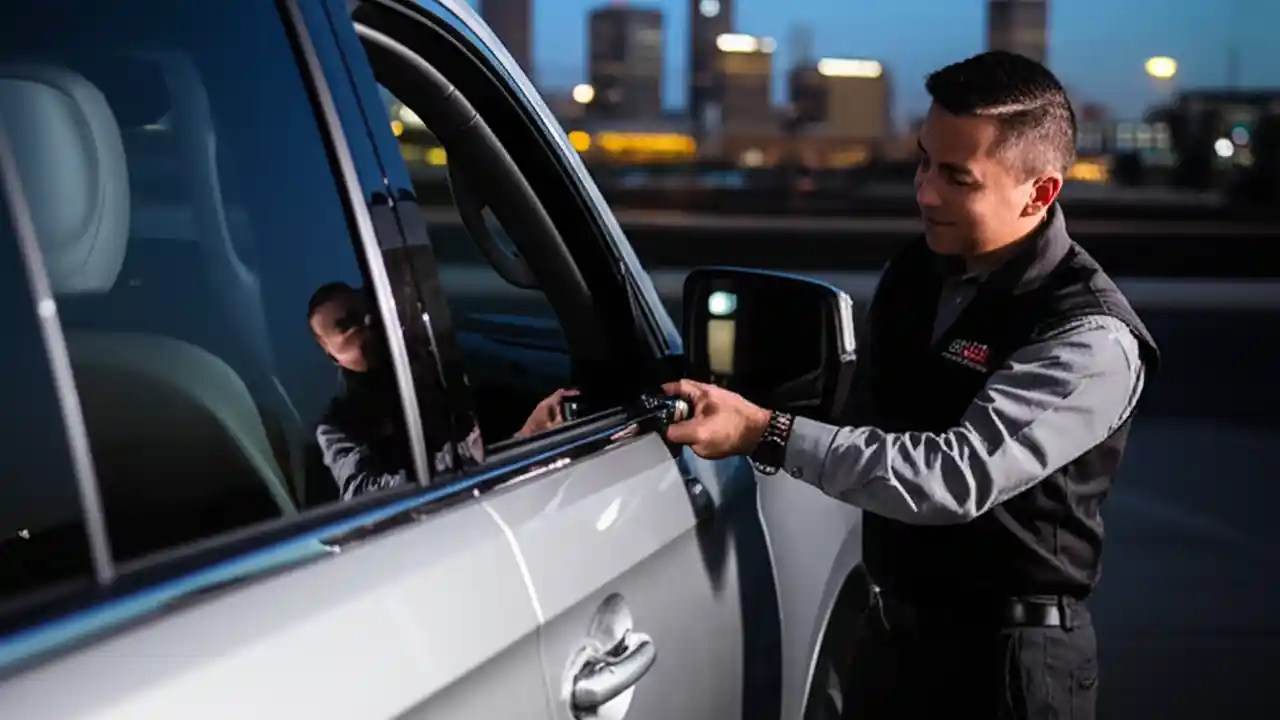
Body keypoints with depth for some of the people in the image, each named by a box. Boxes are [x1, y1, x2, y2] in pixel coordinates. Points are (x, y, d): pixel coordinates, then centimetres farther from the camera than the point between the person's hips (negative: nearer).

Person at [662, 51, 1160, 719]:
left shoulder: (1090, 340, -21)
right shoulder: (914, 271, 2)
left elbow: (957, 477, -31)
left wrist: (767, 433, -34)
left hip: (1002, 659, -6)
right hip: (887, 631, 6)